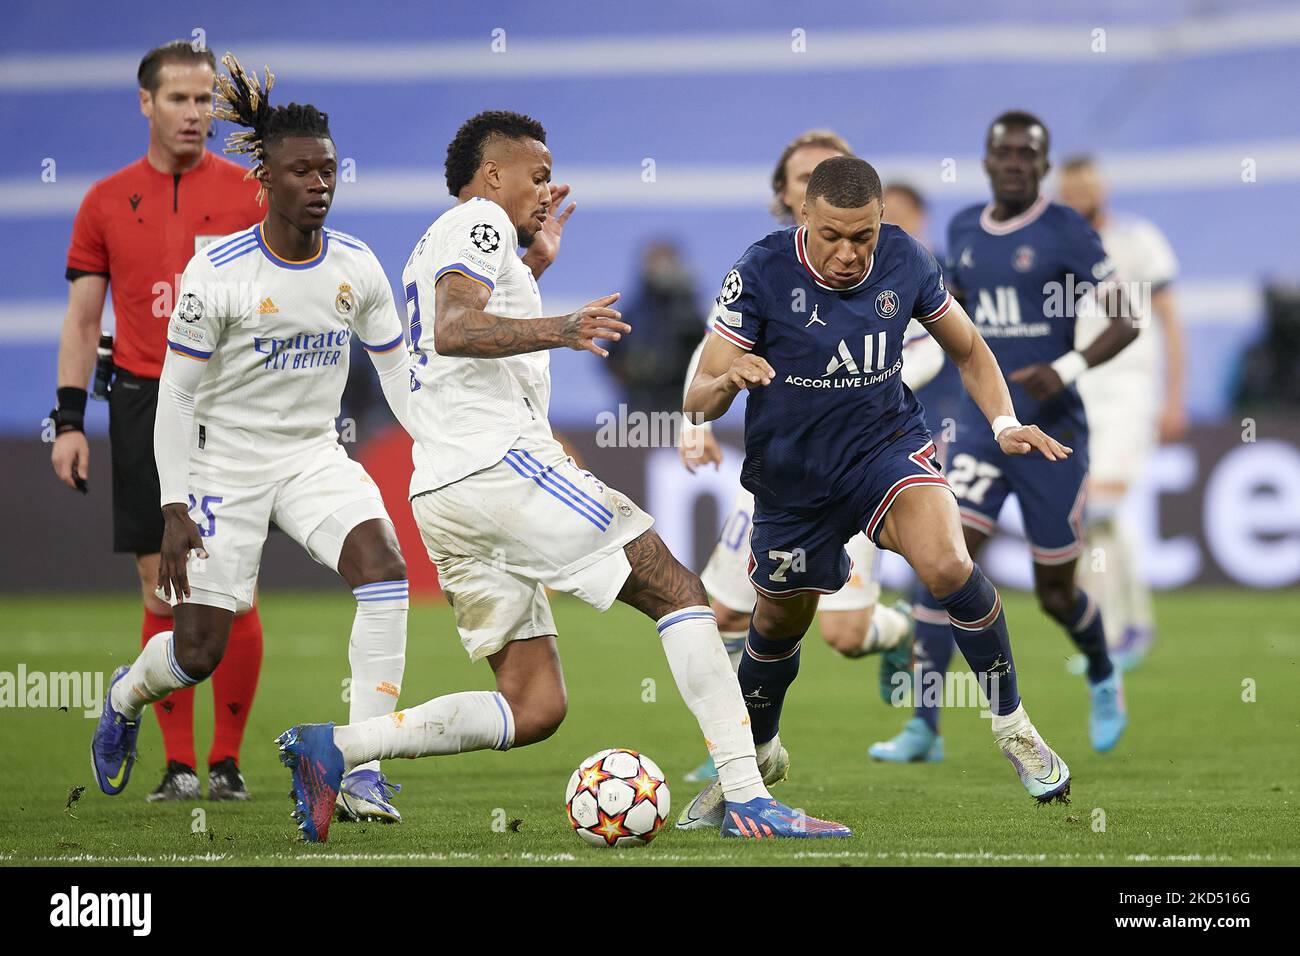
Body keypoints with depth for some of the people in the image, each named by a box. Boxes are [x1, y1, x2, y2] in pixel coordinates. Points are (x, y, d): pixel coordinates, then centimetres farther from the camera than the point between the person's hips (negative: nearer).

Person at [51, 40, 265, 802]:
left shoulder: (247, 193, 2)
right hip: (143, 404, 1)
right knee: (161, 591, 2)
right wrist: (70, 420, 2)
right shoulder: (107, 202, 6)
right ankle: (179, 764, 8)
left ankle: (229, 761, 7)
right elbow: (82, 320, 10)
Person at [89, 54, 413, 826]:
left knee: (385, 567, -26)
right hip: (226, 464, -3)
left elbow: (399, 371, 6)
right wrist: (174, 508, -14)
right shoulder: (218, 272, -17)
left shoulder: (357, 266, -5)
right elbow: (176, 395, -11)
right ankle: (126, 697, 39)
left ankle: (364, 770, -22)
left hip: (314, 456, 3)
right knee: (199, 653, -1)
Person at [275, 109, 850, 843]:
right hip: (501, 462, -10)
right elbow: (453, 331, -18)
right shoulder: (477, 221, 0)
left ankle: (333, 749, -5)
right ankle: (747, 798, -18)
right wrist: (558, 330, -31)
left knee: (534, 709, 4)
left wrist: (530, 265, 51)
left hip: (439, 494, 10)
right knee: (679, 591, -7)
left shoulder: (435, 249, 30)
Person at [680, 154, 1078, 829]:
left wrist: (1004, 423, -8)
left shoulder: (904, 262, -11)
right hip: (792, 477, 0)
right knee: (778, 626, 16)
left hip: (887, 445, 0)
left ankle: (1012, 725, -8)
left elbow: (967, 349, 8)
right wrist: (726, 380, -42)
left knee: (947, 565, -28)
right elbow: (698, 401, -19)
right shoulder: (762, 273, -20)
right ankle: (754, 750, 48)